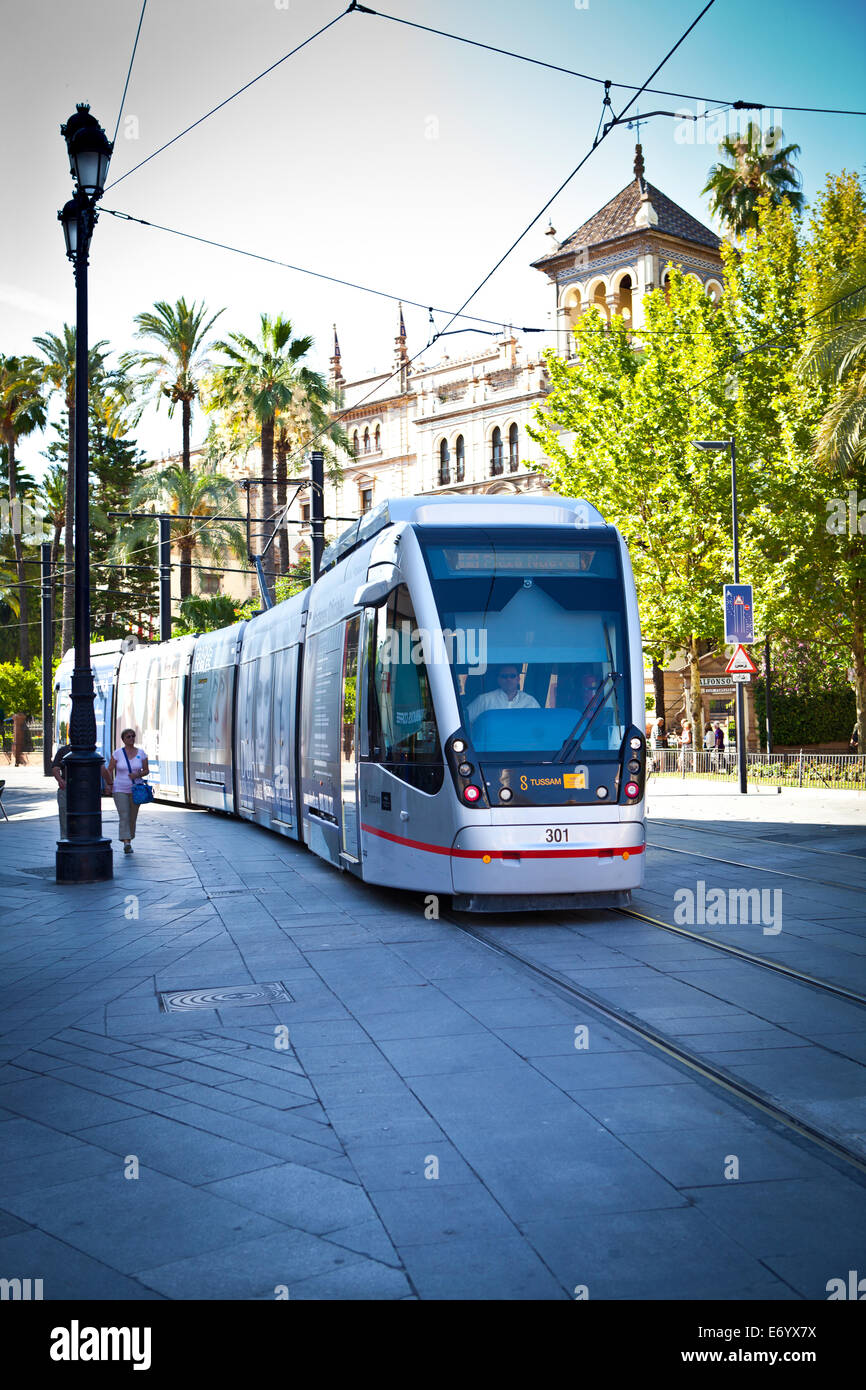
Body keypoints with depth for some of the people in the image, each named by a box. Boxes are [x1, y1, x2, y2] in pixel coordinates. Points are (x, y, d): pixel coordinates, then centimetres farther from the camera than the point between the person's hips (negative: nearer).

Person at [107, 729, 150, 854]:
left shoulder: (141, 753, 3)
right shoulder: (117, 753, -2)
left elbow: (146, 770, 7)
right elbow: (109, 770, 2)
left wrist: (137, 774, -13)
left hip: (135, 790, 2)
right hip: (120, 790, -2)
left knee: (132, 818, 8)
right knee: (124, 817, -14)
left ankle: (129, 841, 23)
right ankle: (126, 843, -21)